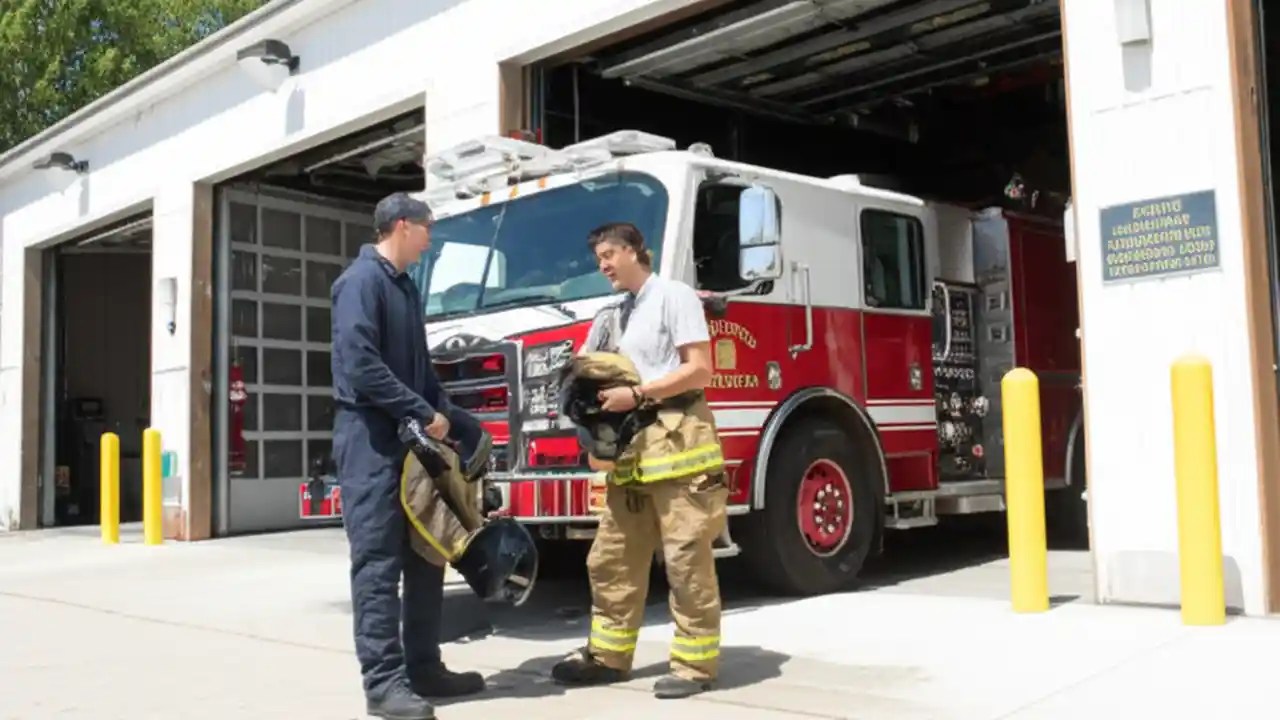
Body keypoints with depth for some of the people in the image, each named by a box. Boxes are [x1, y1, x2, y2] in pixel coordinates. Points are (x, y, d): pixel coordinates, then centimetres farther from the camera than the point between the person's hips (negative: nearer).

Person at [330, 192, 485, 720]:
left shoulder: (407, 287, 17)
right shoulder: (362, 280, -11)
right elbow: (361, 366, -21)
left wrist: (444, 413, 7)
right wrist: (423, 414, -16)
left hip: (411, 441, 9)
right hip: (372, 441, -9)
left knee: (425, 557, 11)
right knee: (379, 562, -6)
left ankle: (424, 667, 19)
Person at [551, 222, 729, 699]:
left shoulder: (675, 296, -2)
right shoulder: (615, 314, 20)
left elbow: (699, 370, -10)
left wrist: (637, 394, -15)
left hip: (676, 440, -8)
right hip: (629, 445, 8)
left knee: (687, 559, -3)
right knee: (612, 559, 8)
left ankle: (695, 664, 4)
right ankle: (608, 655, 18)